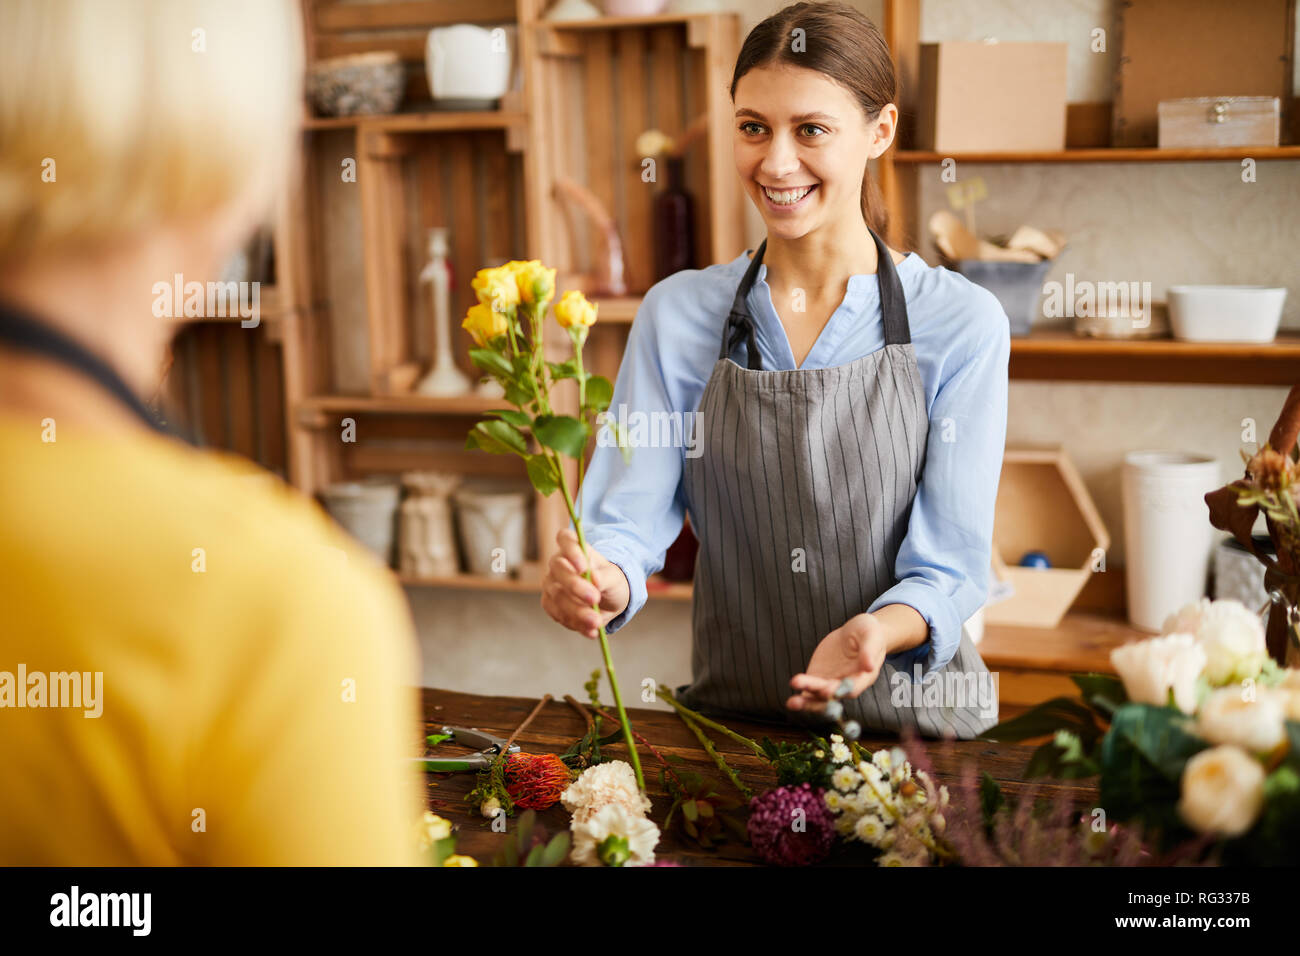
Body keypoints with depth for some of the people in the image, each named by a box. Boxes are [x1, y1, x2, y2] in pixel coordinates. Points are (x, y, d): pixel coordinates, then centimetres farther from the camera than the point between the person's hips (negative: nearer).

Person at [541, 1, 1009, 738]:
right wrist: (603, 580, -25)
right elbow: (628, 514, -3)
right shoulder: (676, 315, 5)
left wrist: (880, 631, -25)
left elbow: (950, 563, -5)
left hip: (909, 726, -3)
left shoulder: (961, 324, -3)